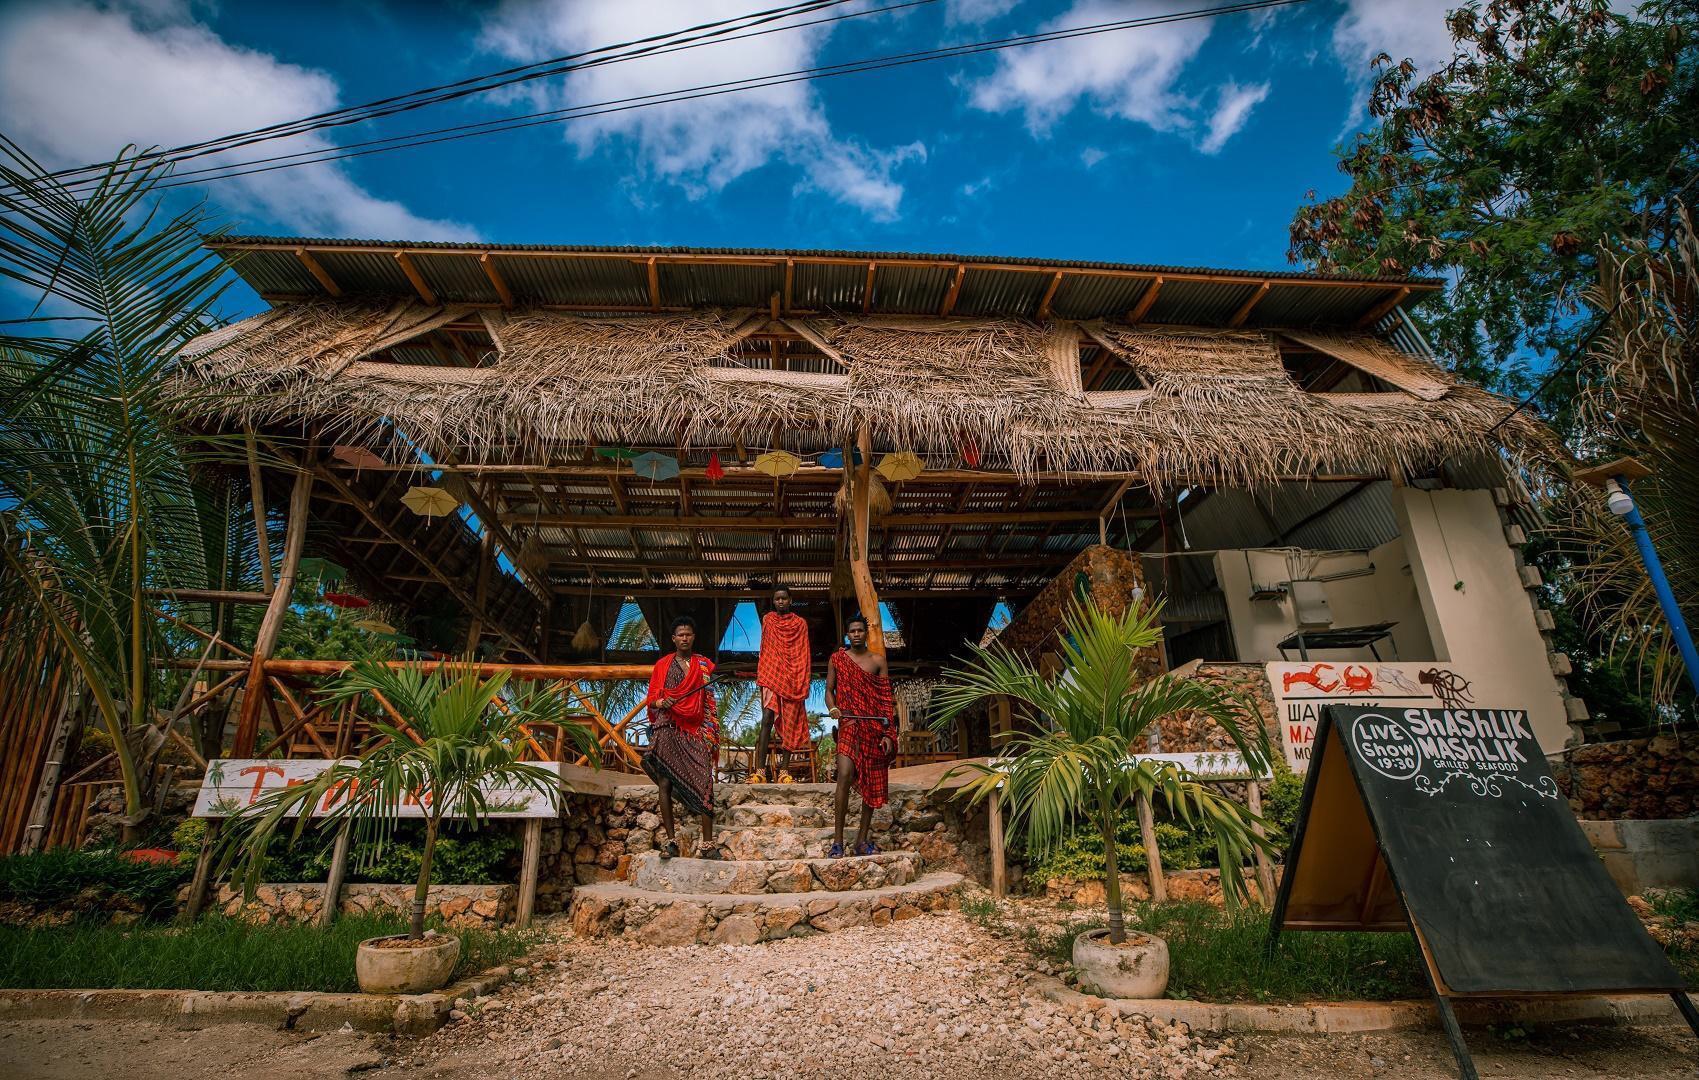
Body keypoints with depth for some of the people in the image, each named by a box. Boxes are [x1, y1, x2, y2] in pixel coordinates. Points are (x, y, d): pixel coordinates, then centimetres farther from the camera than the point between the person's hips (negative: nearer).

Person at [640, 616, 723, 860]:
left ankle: (707, 844, -6)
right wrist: (659, 702, -13)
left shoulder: (704, 665, 12)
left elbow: (708, 702, 11)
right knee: (665, 784, -4)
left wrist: (710, 734, 3)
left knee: (704, 783, -9)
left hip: (695, 732, 0)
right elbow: (651, 698, 10)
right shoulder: (662, 664, 10)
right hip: (667, 731, 0)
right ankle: (671, 842, 3)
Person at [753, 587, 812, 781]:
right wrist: (761, 677, 5)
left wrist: (803, 684, -2)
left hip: (793, 680, 1)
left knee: (790, 724, 3)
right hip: (771, 676, -1)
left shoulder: (800, 623, 6)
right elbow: (765, 650, 12)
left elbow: (804, 655, 5)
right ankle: (760, 770, -17)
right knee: (767, 719, -13)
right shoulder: (767, 620, 8)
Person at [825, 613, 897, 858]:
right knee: (844, 776, -19)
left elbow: (886, 699, 6)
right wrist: (832, 707, -14)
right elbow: (829, 690, 9)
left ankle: (862, 840, 16)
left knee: (872, 783, 4)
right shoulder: (837, 659, 7)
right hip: (850, 725, -2)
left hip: (875, 727, 2)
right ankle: (837, 841, -12)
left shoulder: (878, 661, 8)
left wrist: (889, 734, -2)